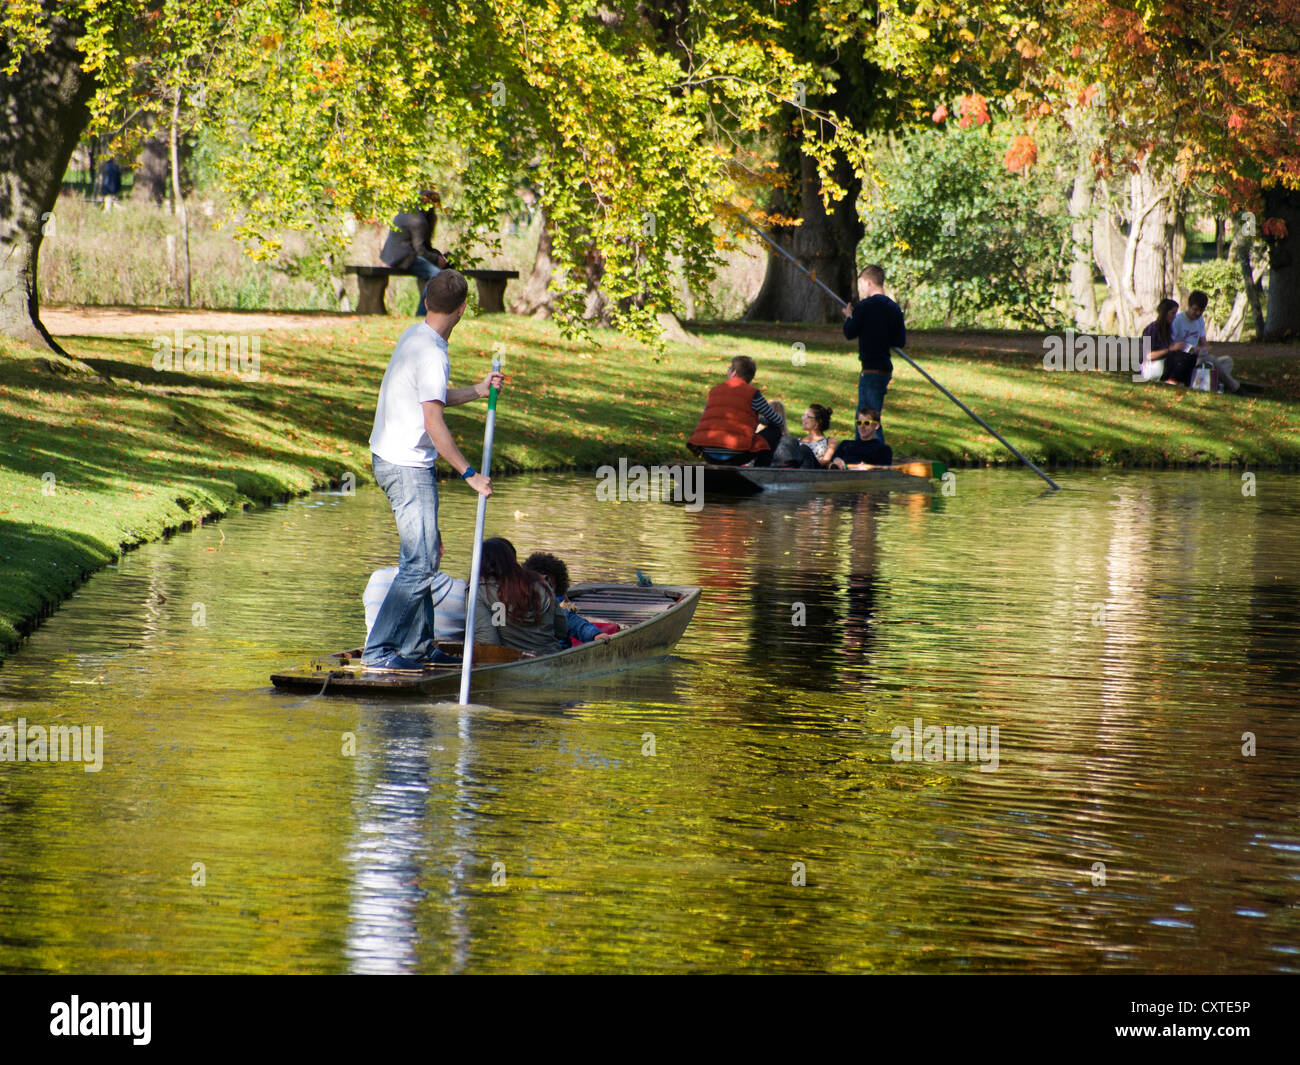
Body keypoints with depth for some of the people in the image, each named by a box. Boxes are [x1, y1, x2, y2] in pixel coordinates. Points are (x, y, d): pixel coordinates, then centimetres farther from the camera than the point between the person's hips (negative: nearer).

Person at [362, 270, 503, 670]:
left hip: (394, 459, 10)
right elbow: (434, 423, -26)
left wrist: (477, 390, 26)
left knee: (425, 551, 19)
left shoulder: (414, 337, 10)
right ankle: (378, 650, -10)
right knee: (420, 564, -10)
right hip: (407, 467, -10)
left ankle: (417, 645, 25)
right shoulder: (432, 354, -21)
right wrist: (469, 474, -23)